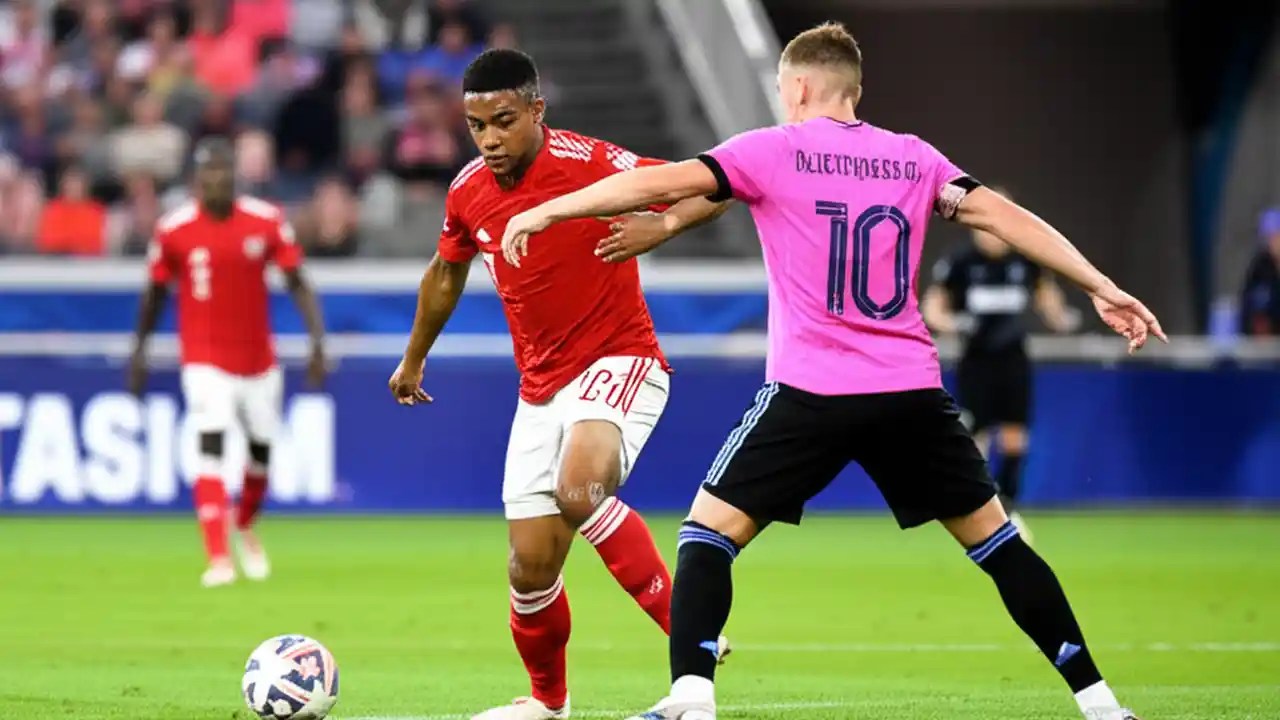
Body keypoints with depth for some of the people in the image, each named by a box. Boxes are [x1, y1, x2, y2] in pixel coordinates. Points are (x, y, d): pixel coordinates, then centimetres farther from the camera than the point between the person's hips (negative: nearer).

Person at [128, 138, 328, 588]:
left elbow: (297, 283, -4)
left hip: (259, 359, 3)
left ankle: (246, 527, 44)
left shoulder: (267, 222, -6)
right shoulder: (174, 230, -8)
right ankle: (218, 559, -21)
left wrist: (317, 339, -15)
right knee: (211, 445, -18)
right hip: (205, 360, -3)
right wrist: (139, 349, 8)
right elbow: (156, 292, 6)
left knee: (262, 449, 13)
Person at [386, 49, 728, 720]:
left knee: (579, 489, -35)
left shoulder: (589, 163, -17)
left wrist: (663, 222, -38)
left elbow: (710, 189, -18)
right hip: (540, 388, 6)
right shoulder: (468, 193, 2)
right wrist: (413, 359, 34)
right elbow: (446, 273, 24)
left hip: (619, 361, -6)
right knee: (531, 569, 4)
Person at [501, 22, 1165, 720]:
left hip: (811, 392, -4)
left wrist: (545, 211, 2)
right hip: (913, 391, 4)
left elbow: (660, 183, -5)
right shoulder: (914, 158, 11)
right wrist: (1101, 287, 14)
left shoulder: (771, 151, 2)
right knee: (993, 536, 15)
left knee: (710, 528, 4)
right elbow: (1004, 216, 8)